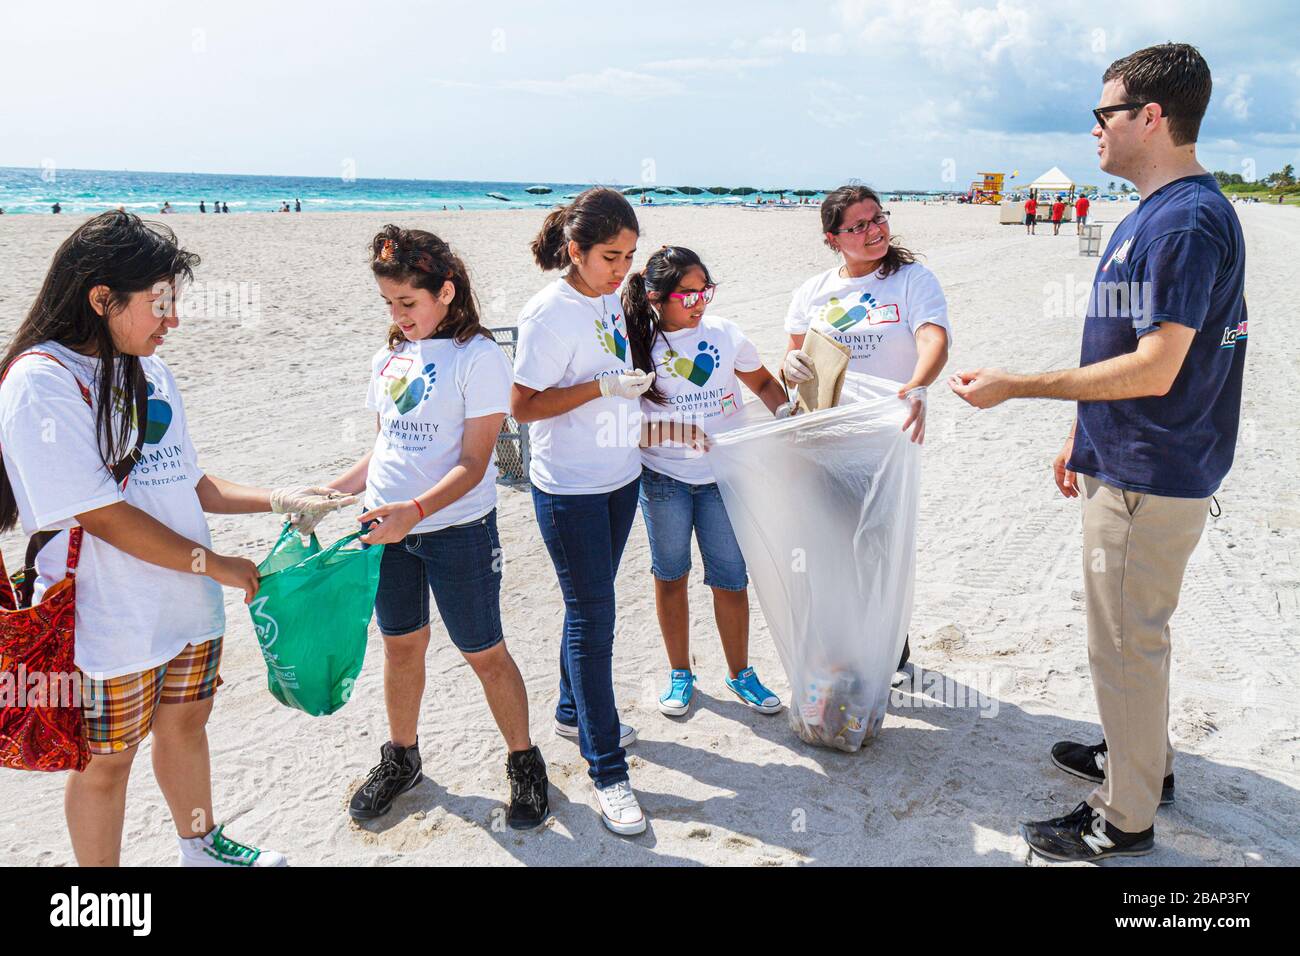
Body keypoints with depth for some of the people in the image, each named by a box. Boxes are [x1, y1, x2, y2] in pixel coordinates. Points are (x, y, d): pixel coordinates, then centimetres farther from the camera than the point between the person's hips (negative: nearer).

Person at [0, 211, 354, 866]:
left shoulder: (149, 370, 7)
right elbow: (102, 515, -21)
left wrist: (281, 500, 3)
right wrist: (214, 564, -15)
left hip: (188, 604, 7)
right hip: (110, 622, -7)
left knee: (186, 721, 22)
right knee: (107, 759, 10)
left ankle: (201, 846, 44)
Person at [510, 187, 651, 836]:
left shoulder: (613, 298, 5)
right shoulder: (550, 314, -18)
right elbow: (522, 406, -18)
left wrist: (639, 384, 6)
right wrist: (604, 386, -24)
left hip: (620, 477, 7)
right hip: (570, 490, -7)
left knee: (590, 605, 19)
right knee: (591, 618, -2)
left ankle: (575, 712, 39)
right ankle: (607, 771, 9)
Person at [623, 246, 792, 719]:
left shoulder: (724, 334, -2)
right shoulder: (636, 343, -6)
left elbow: (763, 382, 11)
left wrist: (784, 410, -7)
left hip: (722, 475, 1)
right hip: (663, 479, 0)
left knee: (731, 579, 5)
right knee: (671, 576, 13)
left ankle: (740, 674, 26)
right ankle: (679, 674, 31)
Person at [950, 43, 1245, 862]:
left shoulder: (1186, 221, -21)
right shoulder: (1157, 213, 12)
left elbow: (1154, 369, -26)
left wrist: (1015, 387, -22)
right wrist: (1083, 434, 20)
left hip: (1149, 480, -10)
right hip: (1125, 462, 10)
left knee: (1125, 643, 2)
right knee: (1132, 631, 23)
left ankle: (1125, 819, 18)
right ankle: (1144, 759, 42)